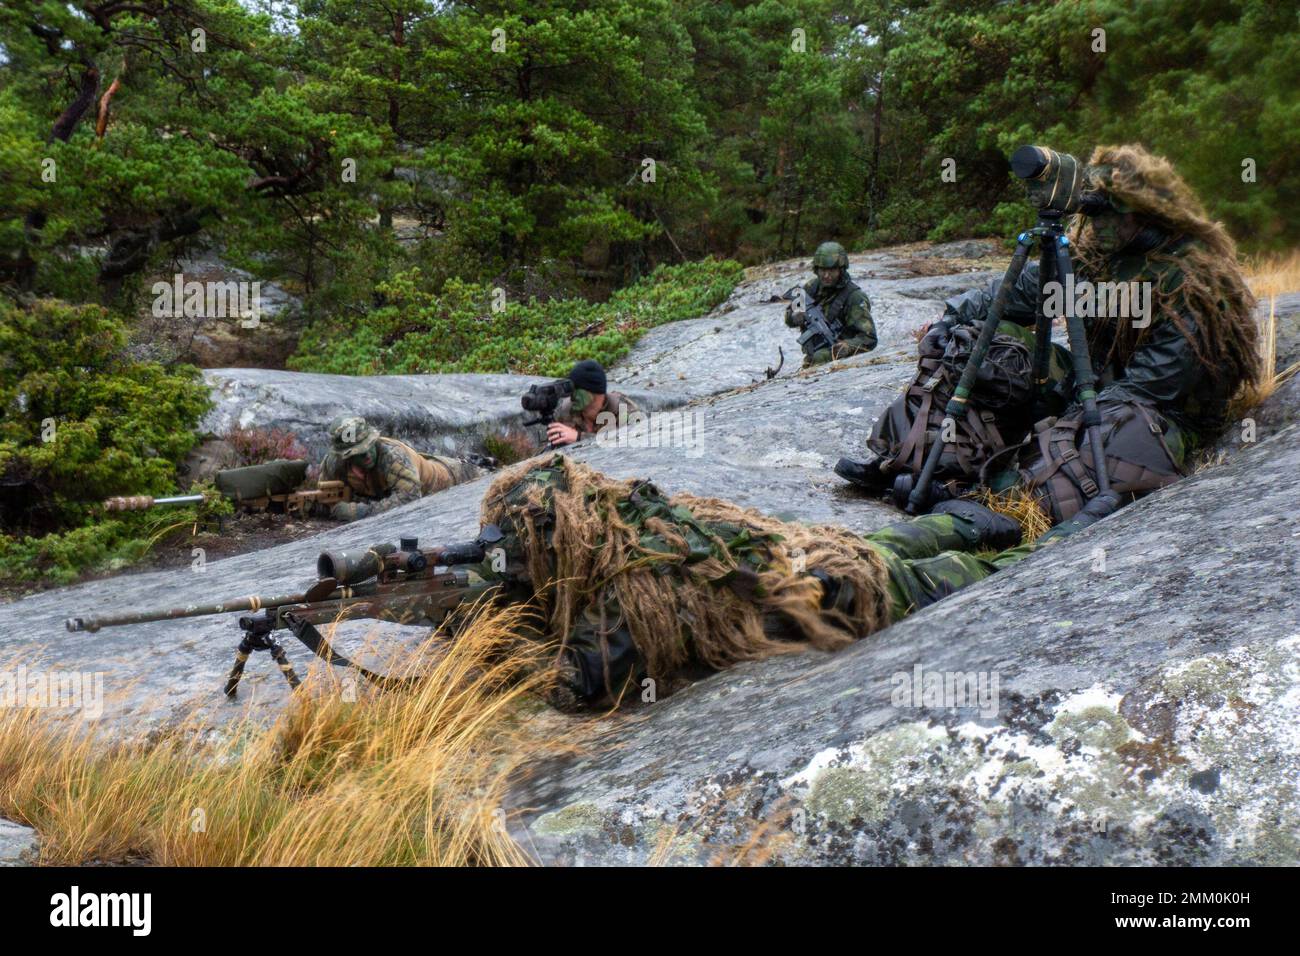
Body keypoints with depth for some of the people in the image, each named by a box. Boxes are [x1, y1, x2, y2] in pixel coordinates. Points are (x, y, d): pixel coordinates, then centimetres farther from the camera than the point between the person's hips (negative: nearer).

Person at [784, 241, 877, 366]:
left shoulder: (854, 297, -15)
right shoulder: (812, 286, 3)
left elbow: (869, 339, -20)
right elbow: (789, 313, 16)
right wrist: (795, 316, -9)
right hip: (811, 361, 5)